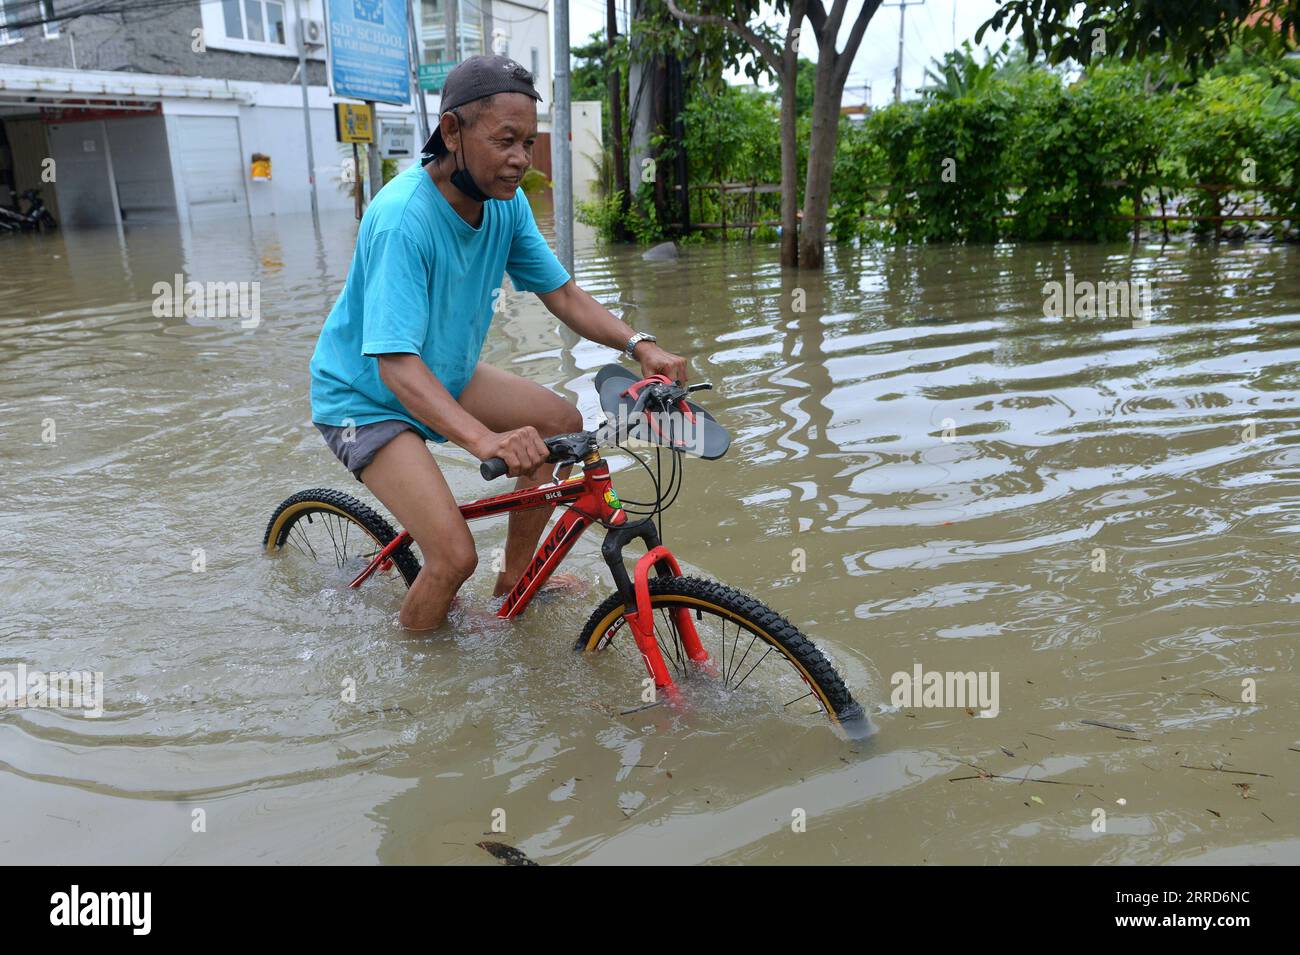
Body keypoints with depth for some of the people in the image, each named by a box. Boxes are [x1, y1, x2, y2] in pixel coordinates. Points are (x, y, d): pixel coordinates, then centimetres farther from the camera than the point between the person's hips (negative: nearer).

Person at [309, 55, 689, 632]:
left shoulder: (506, 202, -10)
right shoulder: (403, 218, -32)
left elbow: (563, 294, -5)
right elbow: (396, 364, -39)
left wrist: (638, 345, -22)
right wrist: (484, 439, -54)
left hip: (446, 377, 8)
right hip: (366, 399, -8)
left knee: (563, 423, 1)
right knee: (455, 557, -20)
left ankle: (514, 580, 16)